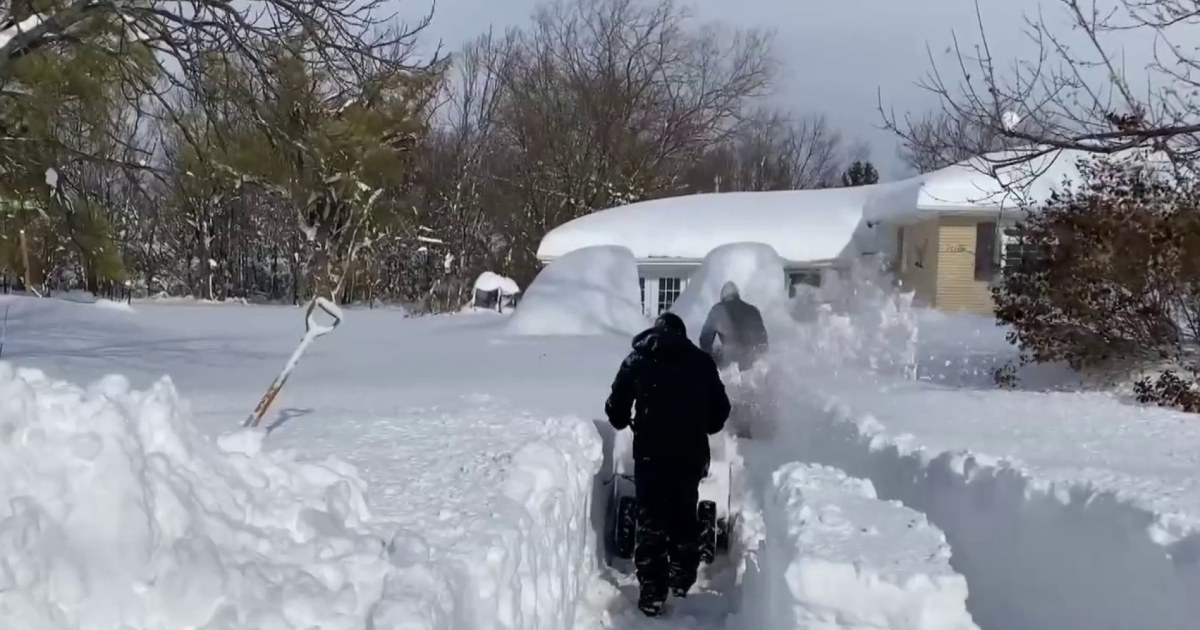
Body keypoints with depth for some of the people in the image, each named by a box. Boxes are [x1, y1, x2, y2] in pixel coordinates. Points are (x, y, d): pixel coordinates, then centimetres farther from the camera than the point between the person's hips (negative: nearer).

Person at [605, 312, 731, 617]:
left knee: (651, 520, 2)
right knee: (685, 515, 18)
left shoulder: (637, 360, 6)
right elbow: (721, 409, 10)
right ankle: (682, 580, 29)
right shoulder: (702, 360, 9)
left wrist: (626, 423, 26)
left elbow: (615, 409, 5)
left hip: (650, 451, -2)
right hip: (691, 452, 2)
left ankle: (652, 594, 0)